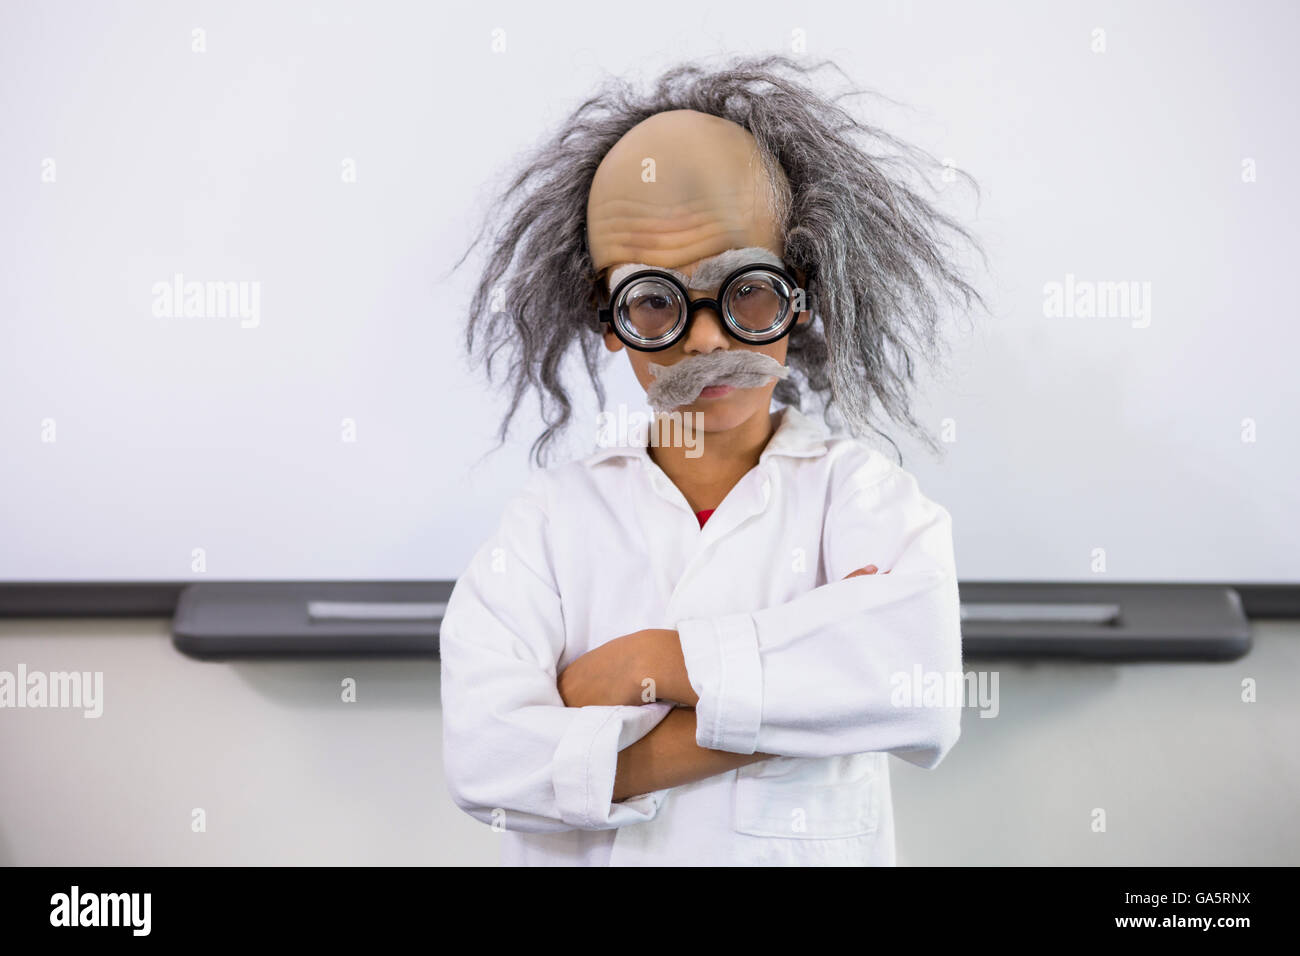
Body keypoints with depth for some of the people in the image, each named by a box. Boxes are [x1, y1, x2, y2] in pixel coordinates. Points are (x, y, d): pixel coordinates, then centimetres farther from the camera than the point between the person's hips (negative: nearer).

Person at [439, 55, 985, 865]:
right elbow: (483, 757, -16)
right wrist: (785, 712, -18)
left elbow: (919, 685, -22)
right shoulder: (554, 515, -2)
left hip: (810, 849, 0)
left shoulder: (857, 489, -3)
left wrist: (647, 661, -18)